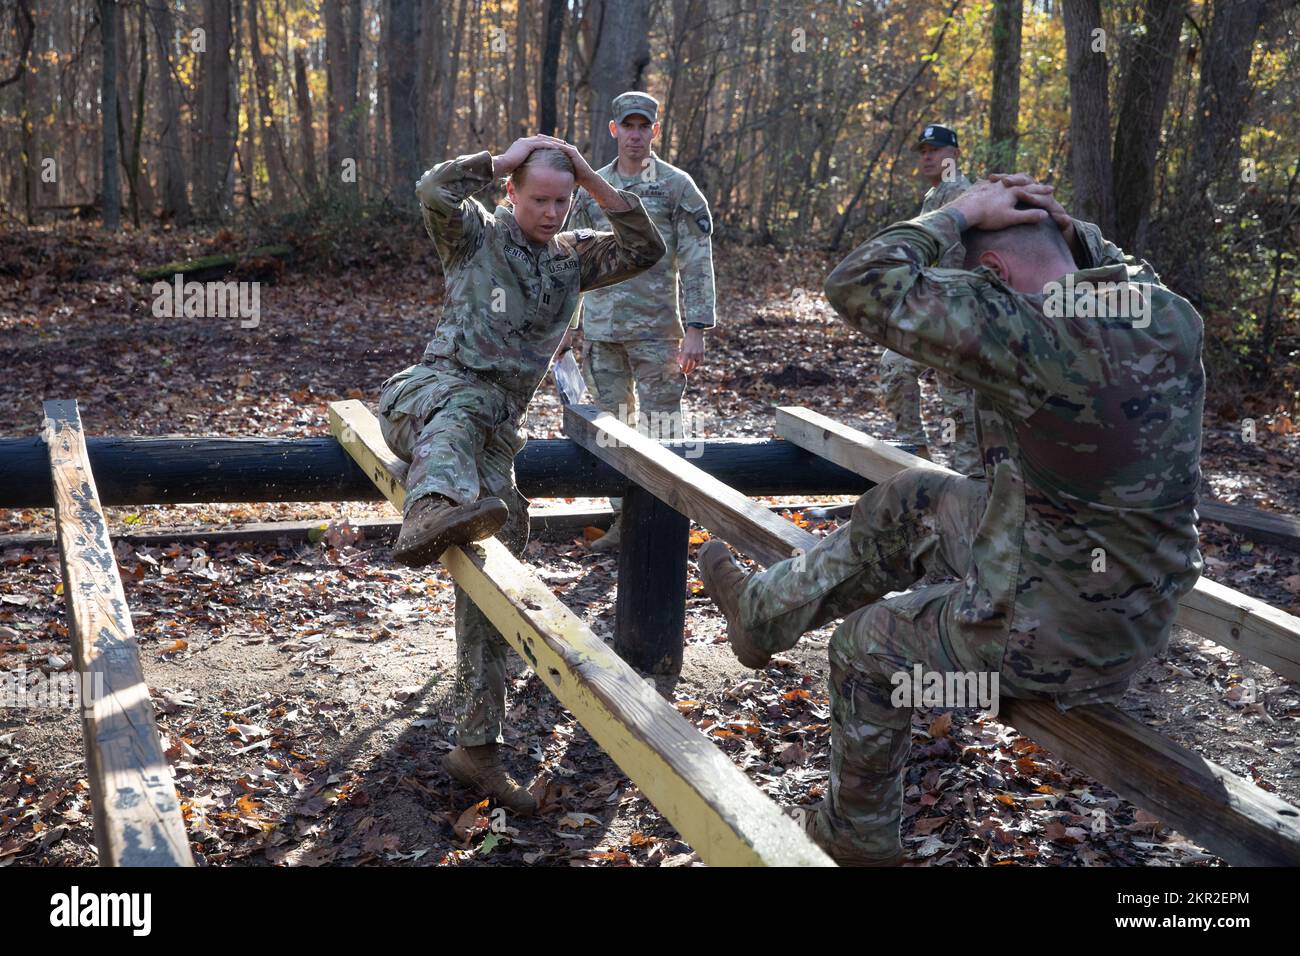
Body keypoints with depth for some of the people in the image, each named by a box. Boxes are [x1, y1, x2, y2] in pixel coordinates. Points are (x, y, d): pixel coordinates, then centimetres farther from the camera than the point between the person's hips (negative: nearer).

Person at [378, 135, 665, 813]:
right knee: (464, 403, -41)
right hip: (424, 396, -3)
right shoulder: (475, 235, 7)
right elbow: (435, 189, -15)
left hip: (494, 429, 4)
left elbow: (646, 249, 7)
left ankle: (476, 745, -5)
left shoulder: (574, 256, 19)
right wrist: (504, 158, -4)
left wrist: (594, 180, 2)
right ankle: (430, 513, -77)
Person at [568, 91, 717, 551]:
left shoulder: (676, 186, -2)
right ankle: (624, 520, 20)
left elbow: (697, 263, -6)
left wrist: (696, 328, -14)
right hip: (600, 329, 5)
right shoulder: (591, 189, 11)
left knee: (660, 427, -2)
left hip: (655, 328, -4)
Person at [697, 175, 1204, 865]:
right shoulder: (1172, 317, -5)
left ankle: (855, 838, 38)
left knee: (869, 645, 17)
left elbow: (858, 286, -22)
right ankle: (766, 611, 35)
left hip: (1054, 642, -8)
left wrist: (958, 214, -11)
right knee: (909, 504, 18)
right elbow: (1115, 274, 21)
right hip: (1137, 615, 8)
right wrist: (1065, 227, 3)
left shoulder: (1029, 333, -28)